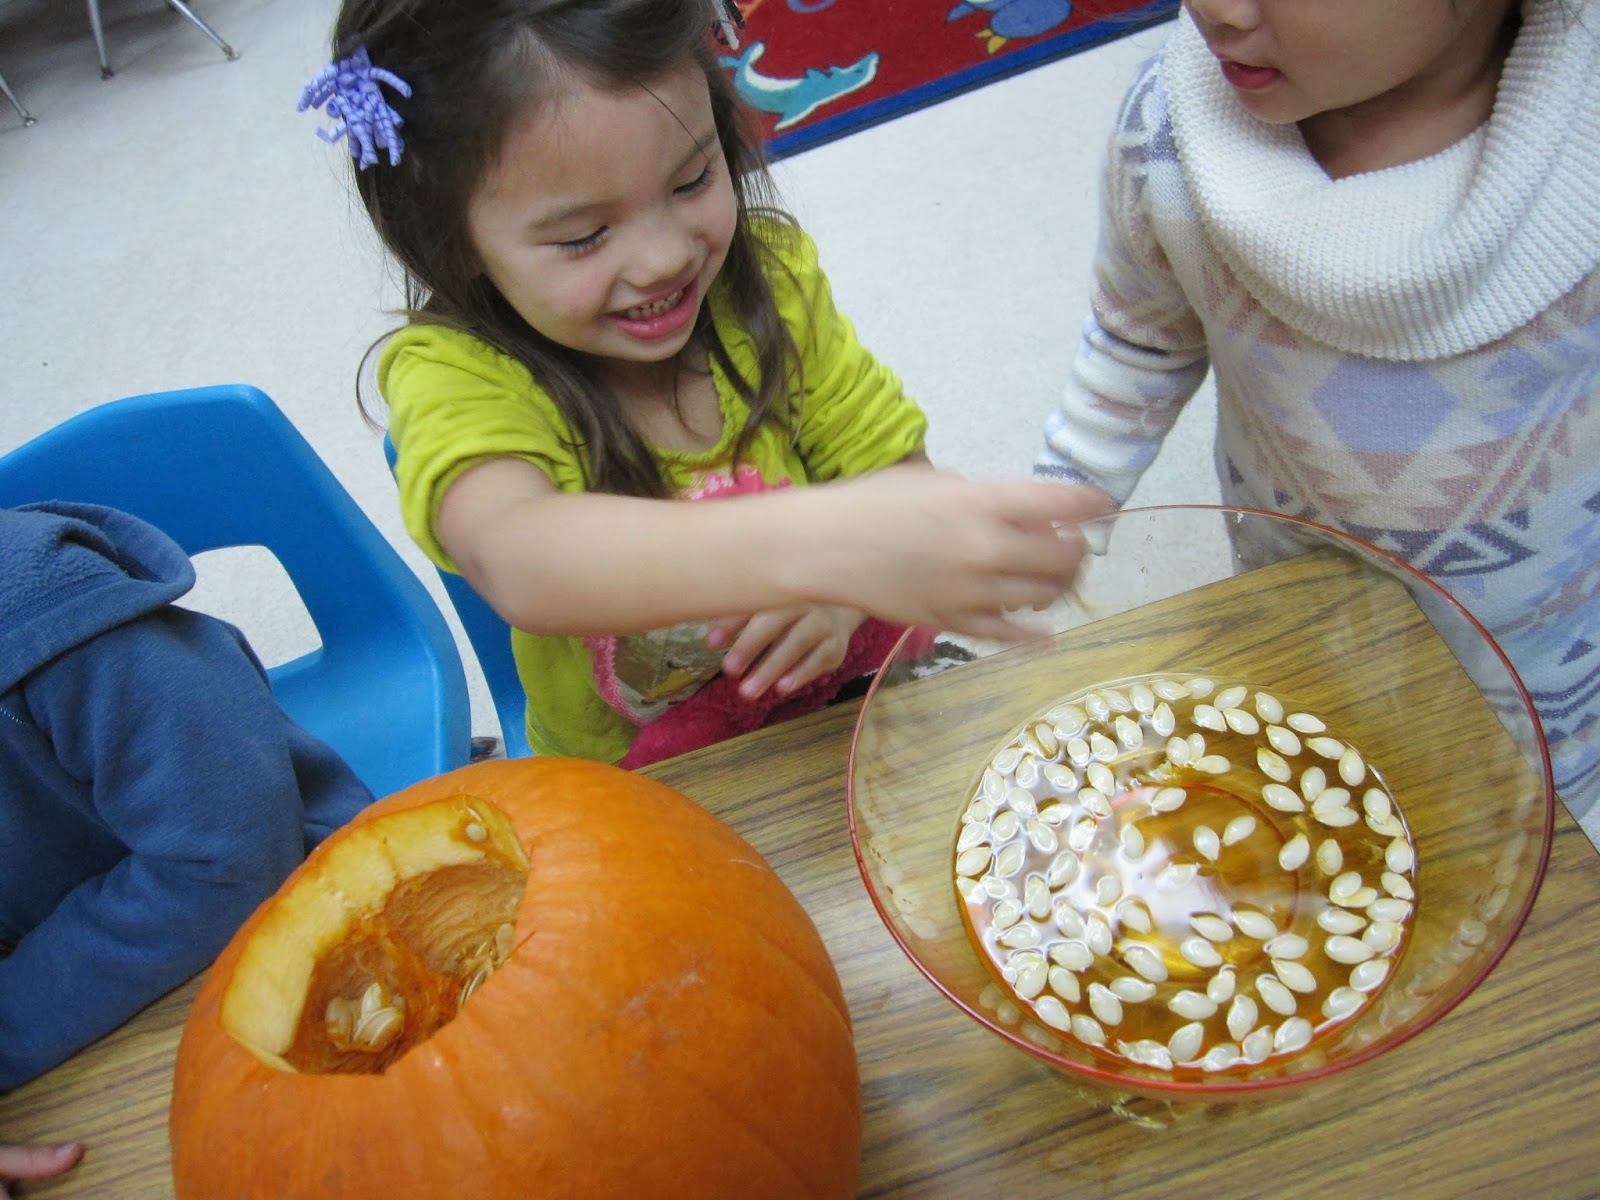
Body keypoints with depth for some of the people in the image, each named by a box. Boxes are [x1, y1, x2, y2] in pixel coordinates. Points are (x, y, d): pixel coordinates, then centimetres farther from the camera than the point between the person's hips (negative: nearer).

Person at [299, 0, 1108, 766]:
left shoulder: (769, 275, -7)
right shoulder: (454, 374, -21)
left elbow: (903, 476, -3)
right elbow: (517, 560, -43)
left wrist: (846, 576, -27)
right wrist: (819, 542, -59)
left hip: (848, 716, 3)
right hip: (632, 792, -2)